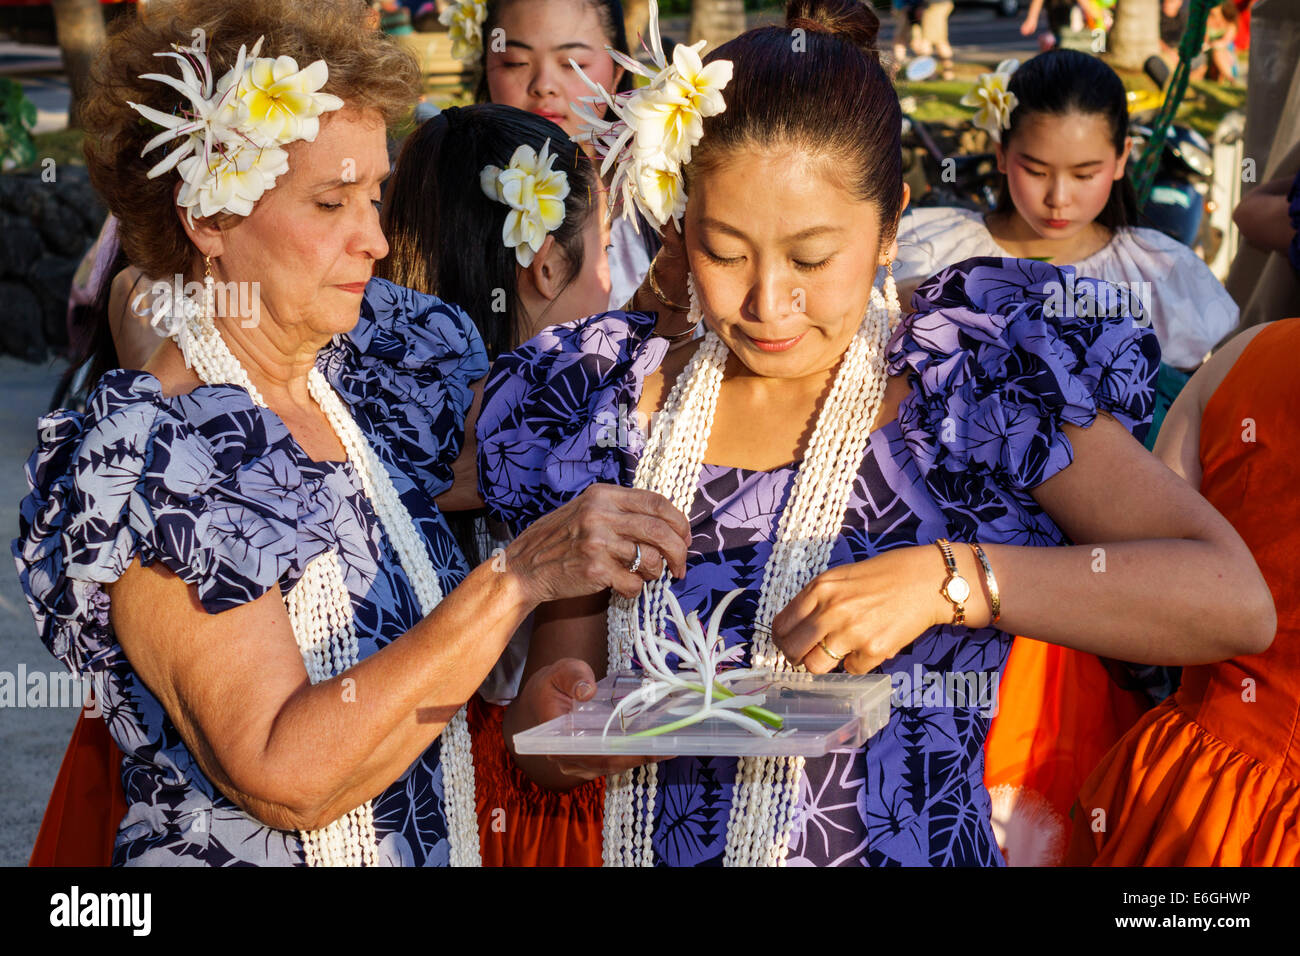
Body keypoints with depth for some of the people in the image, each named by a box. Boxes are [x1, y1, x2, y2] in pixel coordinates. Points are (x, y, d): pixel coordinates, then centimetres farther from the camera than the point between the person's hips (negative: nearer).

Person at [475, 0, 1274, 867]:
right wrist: (546, 719, -11)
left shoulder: (974, 383, -5)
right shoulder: (610, 408, 4)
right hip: (652, 848, 3)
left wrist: (946, 579, -21)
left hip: (909, 848, -2)